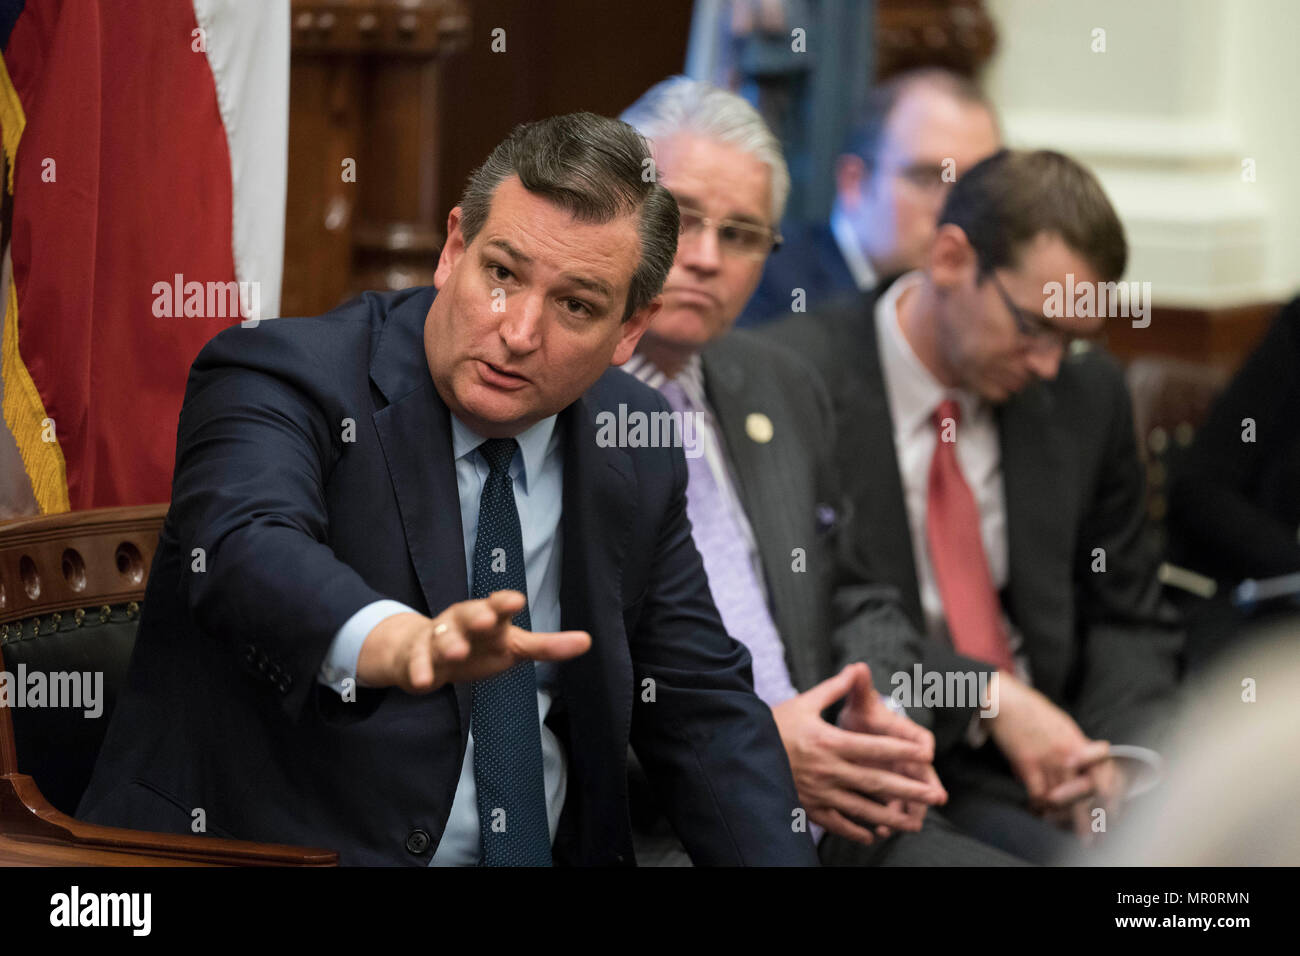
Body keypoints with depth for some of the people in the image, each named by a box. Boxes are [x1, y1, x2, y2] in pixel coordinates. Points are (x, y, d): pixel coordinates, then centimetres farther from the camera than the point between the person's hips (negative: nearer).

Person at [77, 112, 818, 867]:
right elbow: (247, 556, -32)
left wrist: (780, 861, -3)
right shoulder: (283, 377, -11)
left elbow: (702, 706, 13)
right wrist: (404, 642, -51)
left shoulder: (636, 455, 5)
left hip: (543, 849, 5)